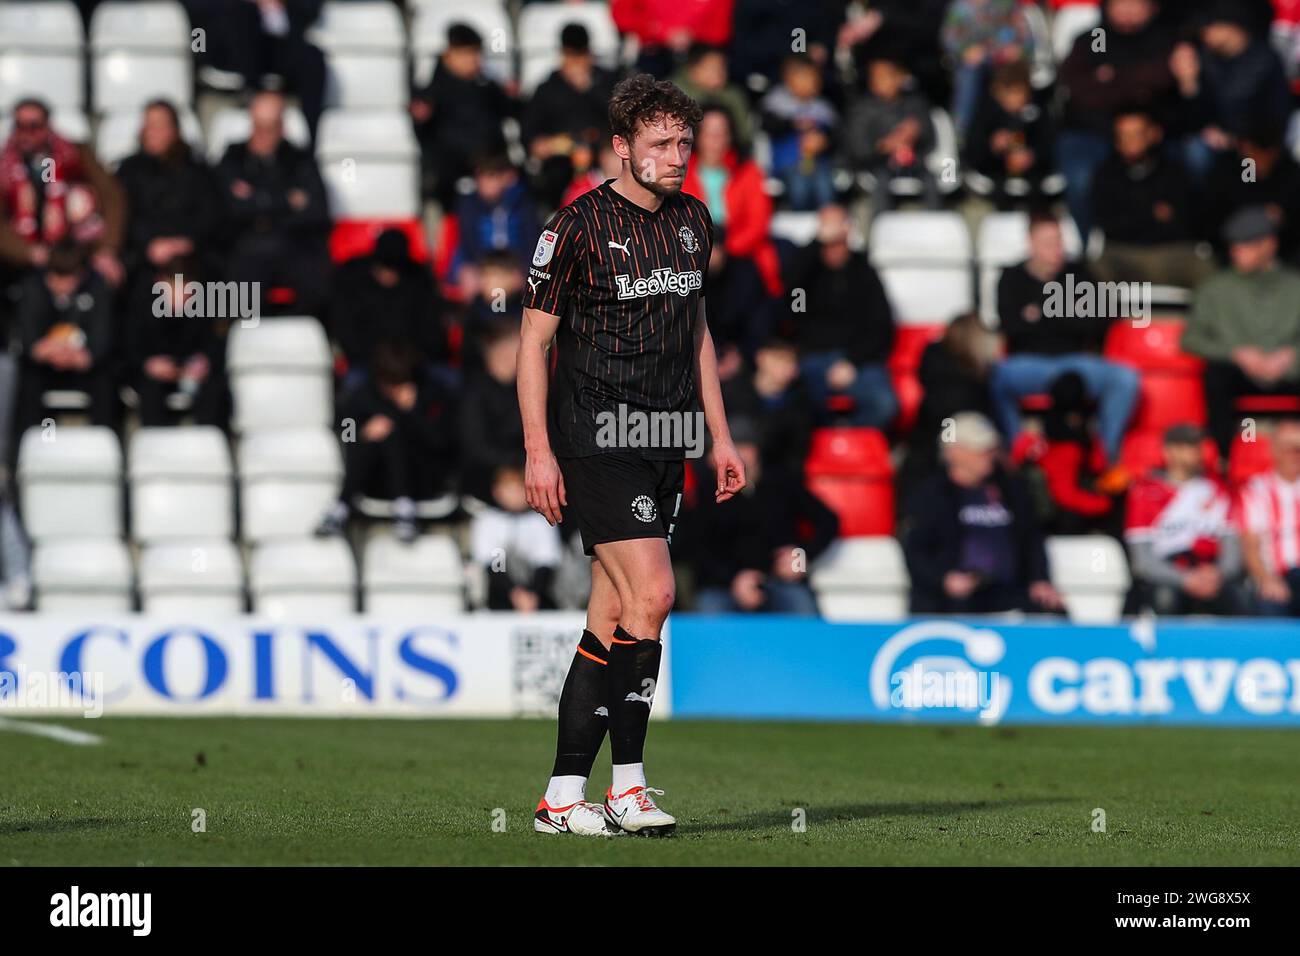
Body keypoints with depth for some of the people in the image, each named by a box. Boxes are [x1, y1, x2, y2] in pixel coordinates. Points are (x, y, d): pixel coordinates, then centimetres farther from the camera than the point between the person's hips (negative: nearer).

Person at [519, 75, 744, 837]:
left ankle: (567, 792, 8)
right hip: (593, 437, -7)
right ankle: (627, 784, -7)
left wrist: (720, 436, 18)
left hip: (664, 443, 7)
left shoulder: (692, 220, 11)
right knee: (652, 593, -16)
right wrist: (538, 450, -12)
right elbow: (534, 337, -6)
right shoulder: (579, 225, -9)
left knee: (612, 618, 5)